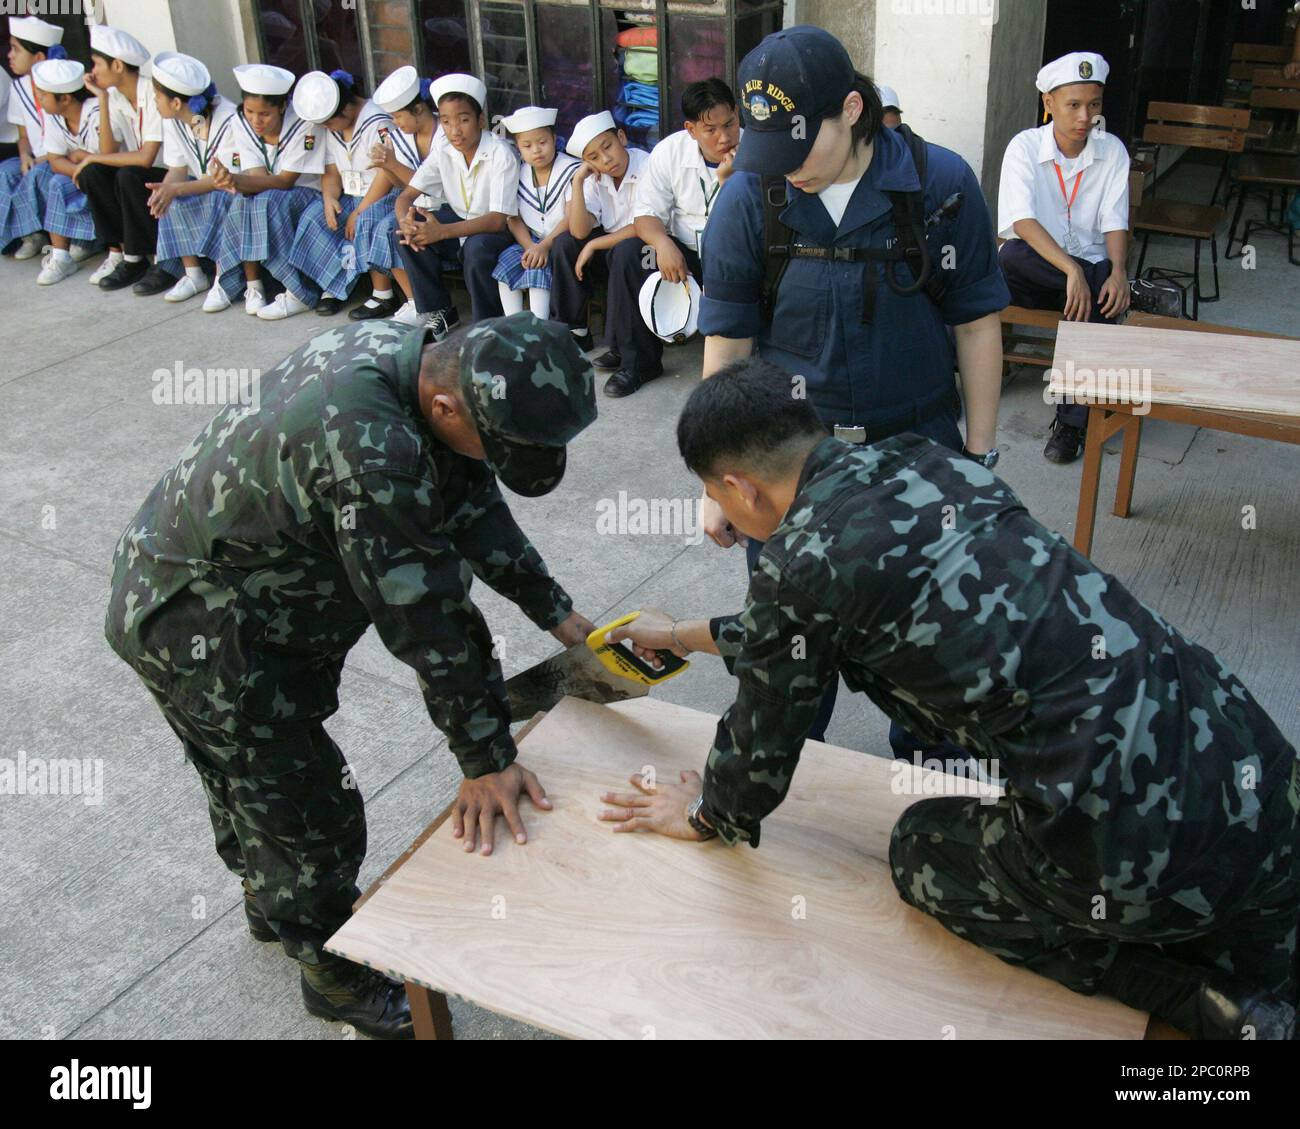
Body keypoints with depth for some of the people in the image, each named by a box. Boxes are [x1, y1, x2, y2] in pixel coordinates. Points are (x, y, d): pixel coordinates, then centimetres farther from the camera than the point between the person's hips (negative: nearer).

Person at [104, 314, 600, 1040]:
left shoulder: (402, 351, -10)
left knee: (245, 774, 29)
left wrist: (557, 613, 4)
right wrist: (486, 758, -20)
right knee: (309, 810, 6)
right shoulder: (370, 451, -39)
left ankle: (272, 904, 55)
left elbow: (471, 503, 1)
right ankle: (338, 976, 31)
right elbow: (427, 617, -31)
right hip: (200, 631, -9)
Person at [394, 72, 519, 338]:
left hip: (497, 229, -6)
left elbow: (498, 219, -29)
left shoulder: (500, 154, -23)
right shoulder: (443, 150, -7)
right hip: (460, 220, 6)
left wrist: (442, 231, -40)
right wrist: (405, 221, -31)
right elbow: (406, 195, -4)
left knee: (477, 248, -38)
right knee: (410, 232, -18)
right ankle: (440, 313, -3)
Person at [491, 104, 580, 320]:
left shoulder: (572, 170, -10)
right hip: (532, 241, 5)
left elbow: (571, 219, -17)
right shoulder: (519, 176, 5)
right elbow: (514, 219, 2)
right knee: (506, 261, -18)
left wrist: (544, 246, -27)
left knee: (538, 267, -29)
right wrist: (530, 247, -17)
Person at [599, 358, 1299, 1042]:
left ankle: (1202, 999, 9)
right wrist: (683, 636, 39)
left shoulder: (802, 564, -12)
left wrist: (708, 817, 27)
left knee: (921, 848, 19)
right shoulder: (919, 461, 10)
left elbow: (763, 741, 6)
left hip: (1147, 855, -7)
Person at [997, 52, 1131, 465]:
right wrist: (1072, 271, -33)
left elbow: (1114, 223, -3)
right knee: (1011, 256, -36)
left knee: (1096, 303, -32)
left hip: (1089, 267, 1)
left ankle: (1071, 422, -19)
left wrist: (1118, 270, -25)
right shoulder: (1025, 147, -7)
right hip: (1034, 268, -1)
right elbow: (1022, 221, -20)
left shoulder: (1112, 151, 2)